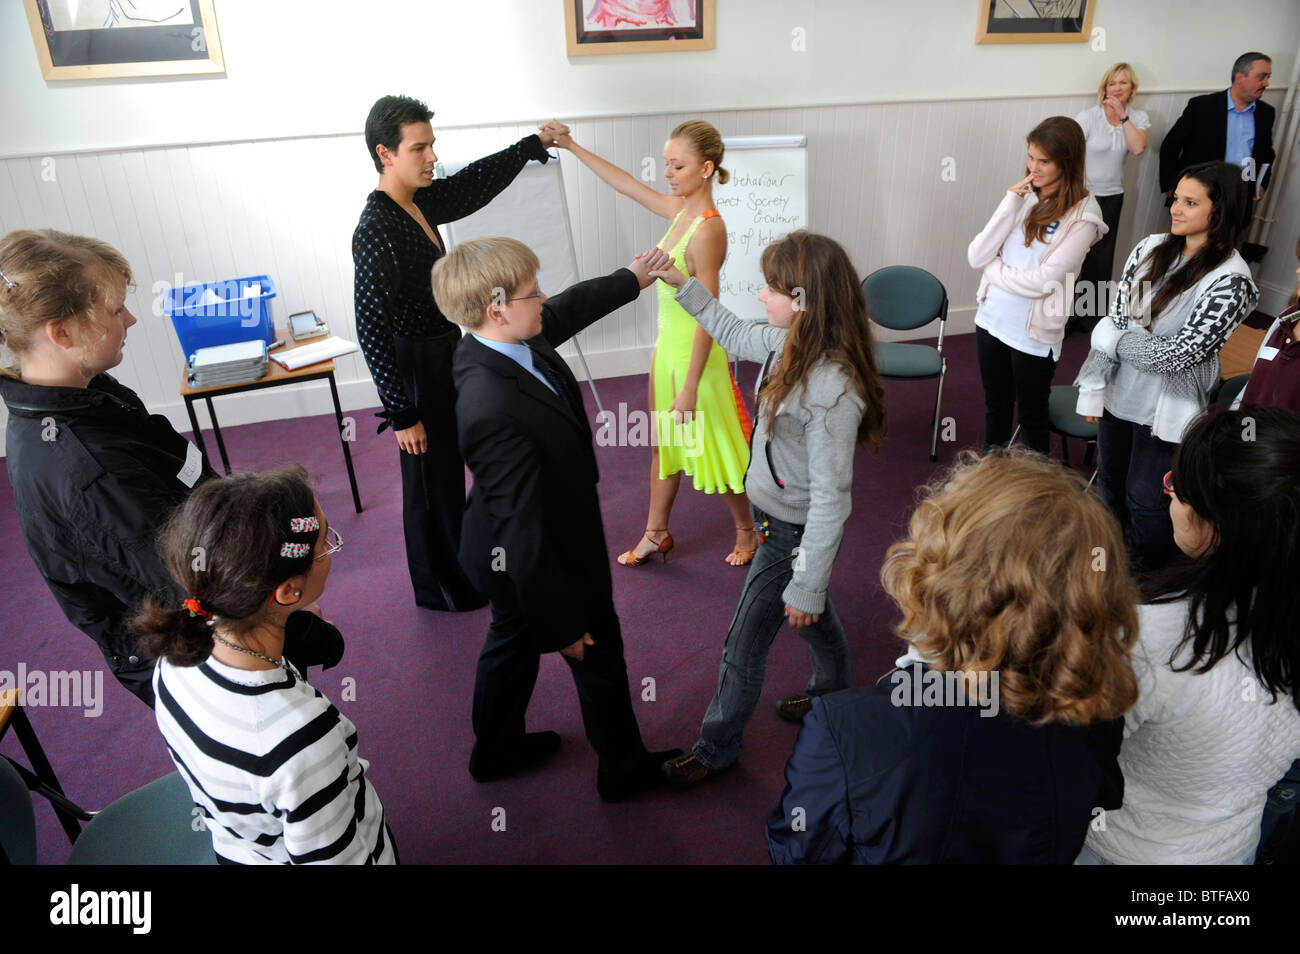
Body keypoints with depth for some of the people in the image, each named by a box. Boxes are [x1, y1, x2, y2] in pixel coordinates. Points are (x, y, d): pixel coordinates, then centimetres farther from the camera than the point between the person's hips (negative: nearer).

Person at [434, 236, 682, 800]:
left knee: (512, 643, 28)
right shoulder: (498, 412, -40)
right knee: (599, 658, 15)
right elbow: (524, 532, -33)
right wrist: (560, 625, -23)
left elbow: (570, 309, 11)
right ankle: (625, 769, 42)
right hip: (544, 563, -9)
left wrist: (632, 279, 24)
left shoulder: (500, 344, -11)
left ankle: (495, 752, 54)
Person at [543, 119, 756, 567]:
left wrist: (690, 388, -23)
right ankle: (656, 535, 37)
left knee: (715, 448, 9)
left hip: (697, 355, -9)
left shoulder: (707, 230, -24)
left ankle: (747, 530, 33)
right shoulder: (680, 210, 1)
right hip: (667, 346, 9)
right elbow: (626, 184, 16)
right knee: (663, 444, 19)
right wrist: (572, 146, 19)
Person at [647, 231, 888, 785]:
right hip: (773, 513, 8)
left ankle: (717, 748, 31)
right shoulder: (791, 344, -9)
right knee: (813, 617, 30)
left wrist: (806, 586, -22)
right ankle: (833, 693, 56)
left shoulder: (832, 392, -34)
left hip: (792, 532, -8)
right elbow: (735, 335, 14)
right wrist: (683, 286, 13)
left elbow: (831, 499, -28)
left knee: (744, 644, 9)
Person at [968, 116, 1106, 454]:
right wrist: (1010, 204, -14)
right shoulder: (1023, 195, 0)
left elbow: (1041, 282, -21)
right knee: (995, 407, 22)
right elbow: (976, 257, -9)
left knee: (1032, 417, 12)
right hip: (991, 319, 5)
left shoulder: (1083, 215, -14)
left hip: (1034, 334, -5)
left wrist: (993, 268, -7)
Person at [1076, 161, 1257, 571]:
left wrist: (1111, 337, -11)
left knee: (1146, 504, 8)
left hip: (1165, 412, -6)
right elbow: (1113, 321, -1)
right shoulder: (1150, 248, -1)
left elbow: (1178, 354, -22)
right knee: (1109, 488, 22)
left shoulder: (1230, 280, -17)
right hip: (1119, 395, 6)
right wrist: (1092, 392, -3)